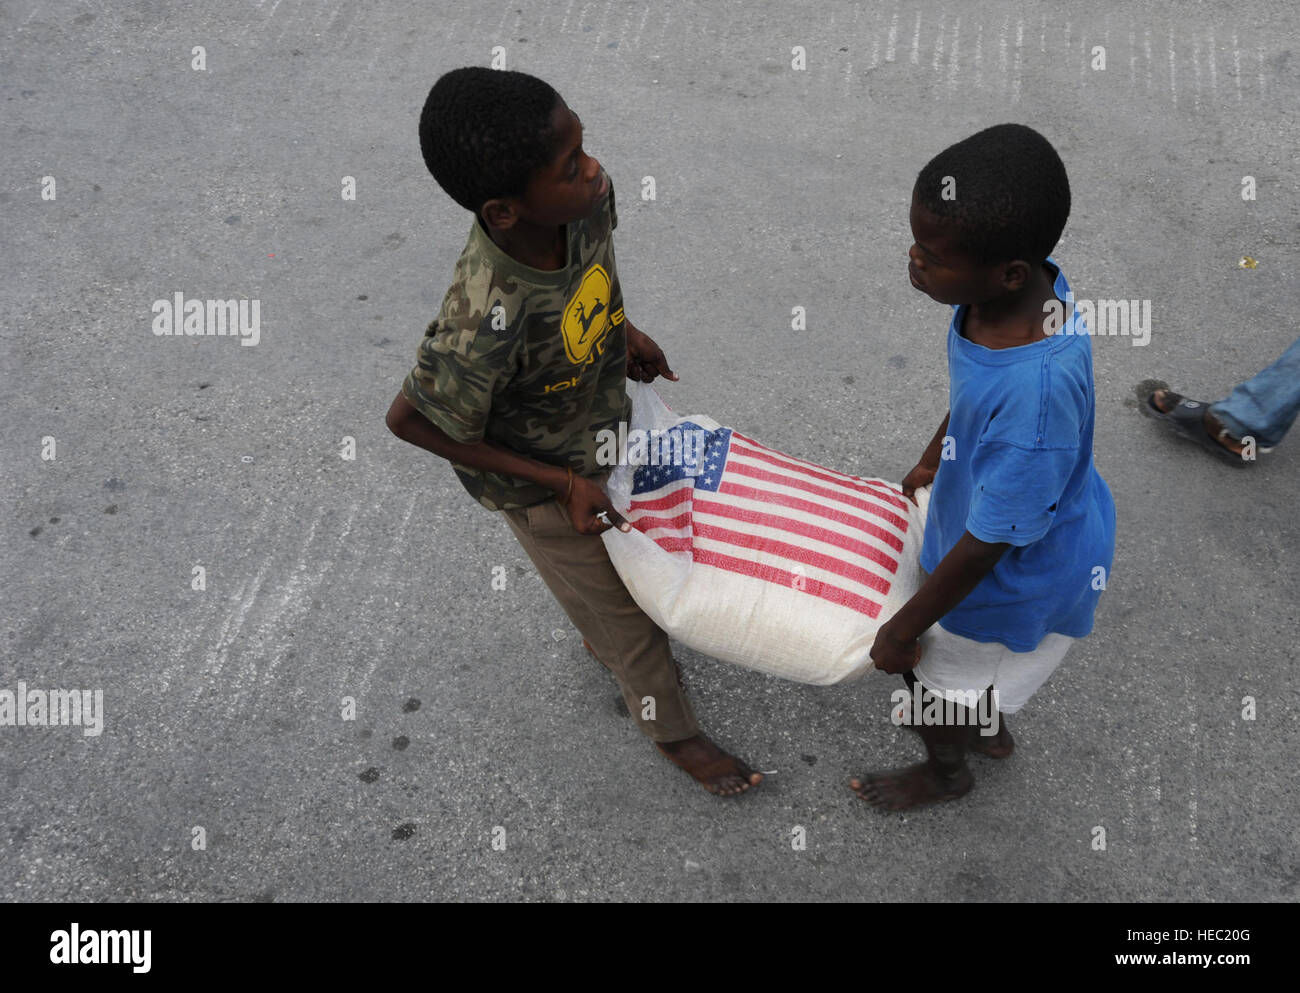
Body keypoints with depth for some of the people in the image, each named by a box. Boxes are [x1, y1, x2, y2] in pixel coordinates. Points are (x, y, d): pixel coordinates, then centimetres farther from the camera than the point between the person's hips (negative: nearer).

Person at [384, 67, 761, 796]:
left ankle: (599, 635, 68)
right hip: (539, 482, -6)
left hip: (604, 426, 6)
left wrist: (622, 328, -3)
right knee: (628, 617, 18)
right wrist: (563, 484, -23)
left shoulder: (588, 198, -28)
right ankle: (677, 735, 48)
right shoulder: (488, 326, -46)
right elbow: (412, 422, -28)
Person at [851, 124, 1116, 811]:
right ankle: (988, 728, 64)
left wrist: (901, 631, -17)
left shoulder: (1037, 392, -46)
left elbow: (985, 546, -32)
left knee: (932, 675, 21)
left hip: (1019, 578, -7)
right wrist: (933, 458, 21)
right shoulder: (1028, 281, -21)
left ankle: (945, 773, 55)